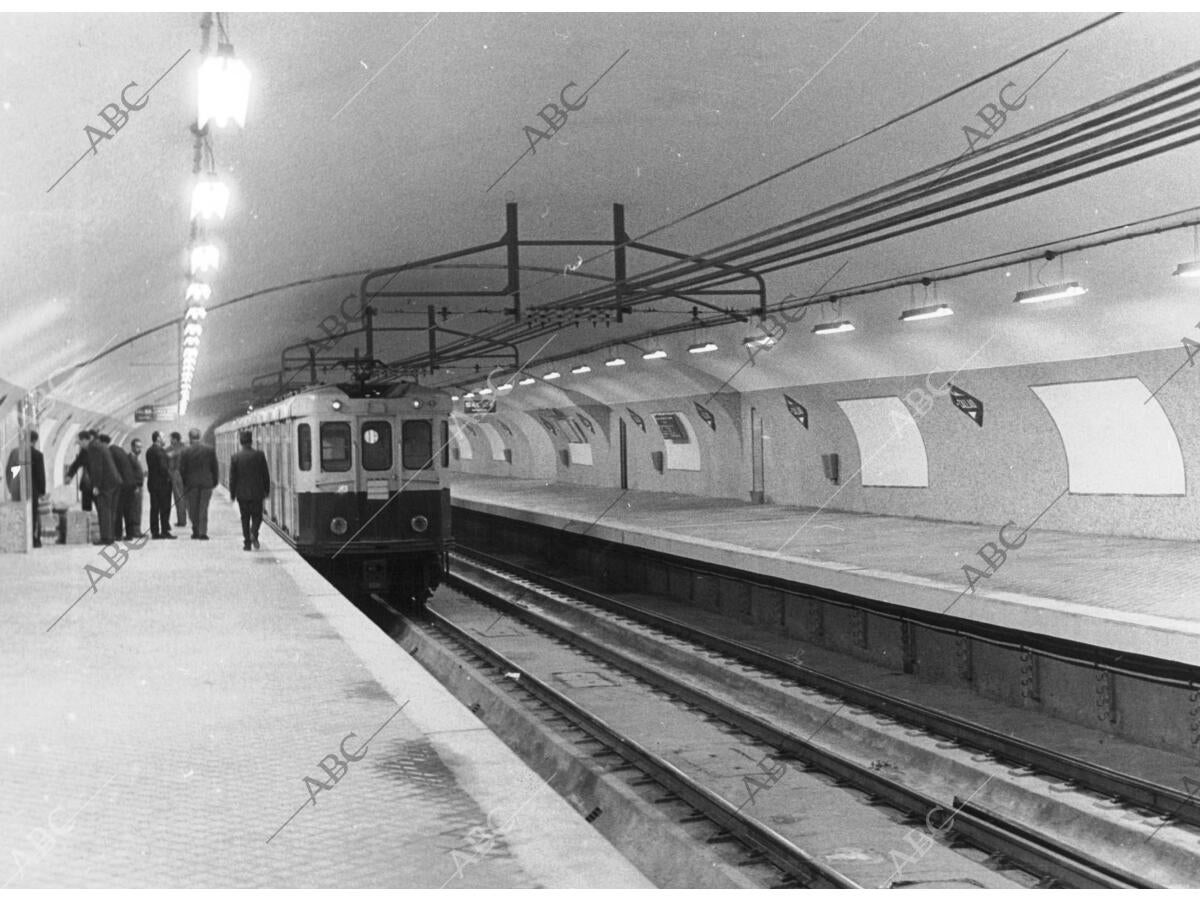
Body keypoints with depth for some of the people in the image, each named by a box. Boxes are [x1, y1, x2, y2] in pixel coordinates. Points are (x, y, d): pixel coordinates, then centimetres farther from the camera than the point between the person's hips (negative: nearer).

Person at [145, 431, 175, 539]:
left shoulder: (149, 451, 12)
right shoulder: (160, 451, -15)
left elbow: (150, 467, 13)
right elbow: (163, 467, -21)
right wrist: (168, 477, -6)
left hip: (152, 482, 8)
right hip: (162, 482, -8)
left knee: (154, 509, 8)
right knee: (165, 508, -3)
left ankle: (155, 532, 9)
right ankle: (165, 531, -3)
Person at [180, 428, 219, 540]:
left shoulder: (185, 451, -6)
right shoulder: (209, 450, -1)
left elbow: (181, 469, -3)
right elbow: (214, 467, 2)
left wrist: (185, 483, 9)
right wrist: (214, 481, 12)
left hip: (191, 484, -1)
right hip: (206, 483, 1)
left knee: (193, 509, 12)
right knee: (204, 508, 3)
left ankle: (195, 531, 13)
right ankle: (203, 532, -3)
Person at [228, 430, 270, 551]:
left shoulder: (235, 457, -5)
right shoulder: (259, 455, -5)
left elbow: (232, 477, -2)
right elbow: (265, 474, -1)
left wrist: (232, 494, 6)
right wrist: (267, 490, 10)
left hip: (242, 494, 0)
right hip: (257, 492, 0)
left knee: (245, 518, 10)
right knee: (257, 516, 10)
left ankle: (247, 543, 6)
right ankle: (254, 533, -17)